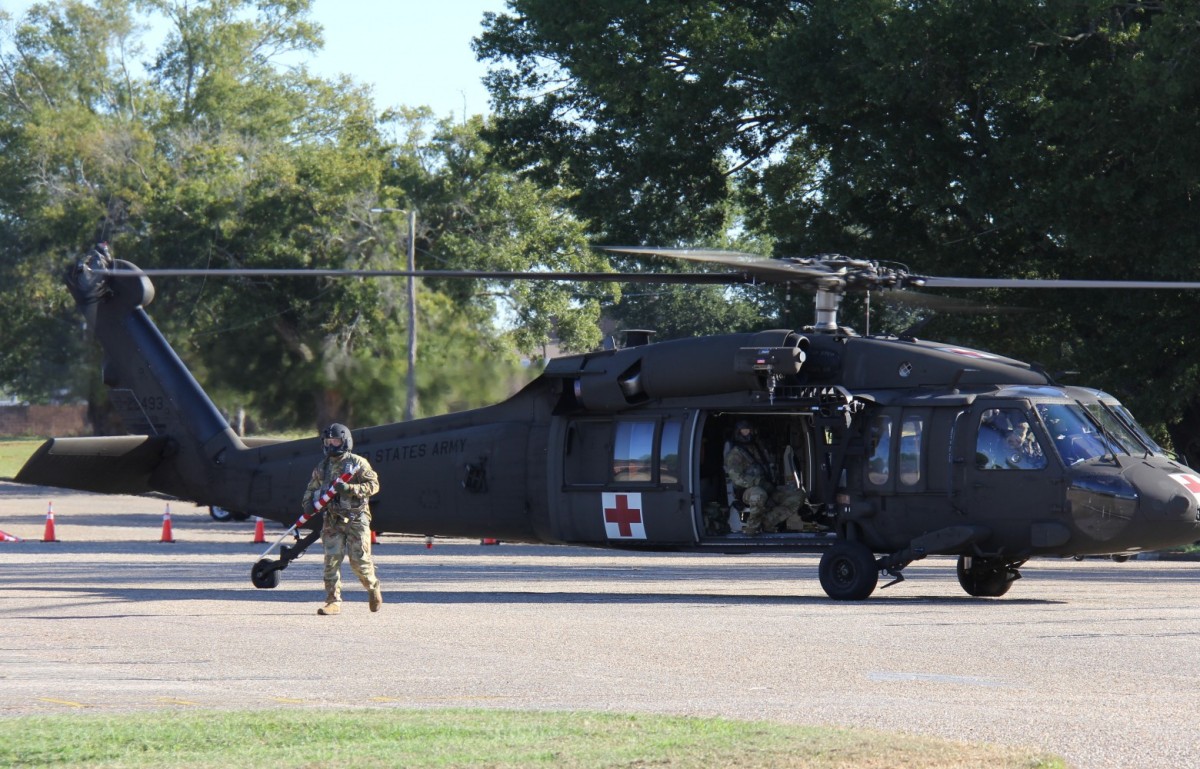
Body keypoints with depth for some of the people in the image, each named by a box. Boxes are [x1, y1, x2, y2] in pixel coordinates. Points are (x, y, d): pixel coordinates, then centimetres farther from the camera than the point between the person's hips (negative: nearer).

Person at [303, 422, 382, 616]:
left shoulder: (358, 463, -1)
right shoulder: (322, 467, 13)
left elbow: (373, 484, -7)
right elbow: (311, 489, 20)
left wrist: (351, 489, -20)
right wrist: (308, 504, -1)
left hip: (356, 518, -4)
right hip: (332, 519, 4)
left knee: (359, 560, -5)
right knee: (331, 560, -7)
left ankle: (373, 587, 24)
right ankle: (333, 602, -6)